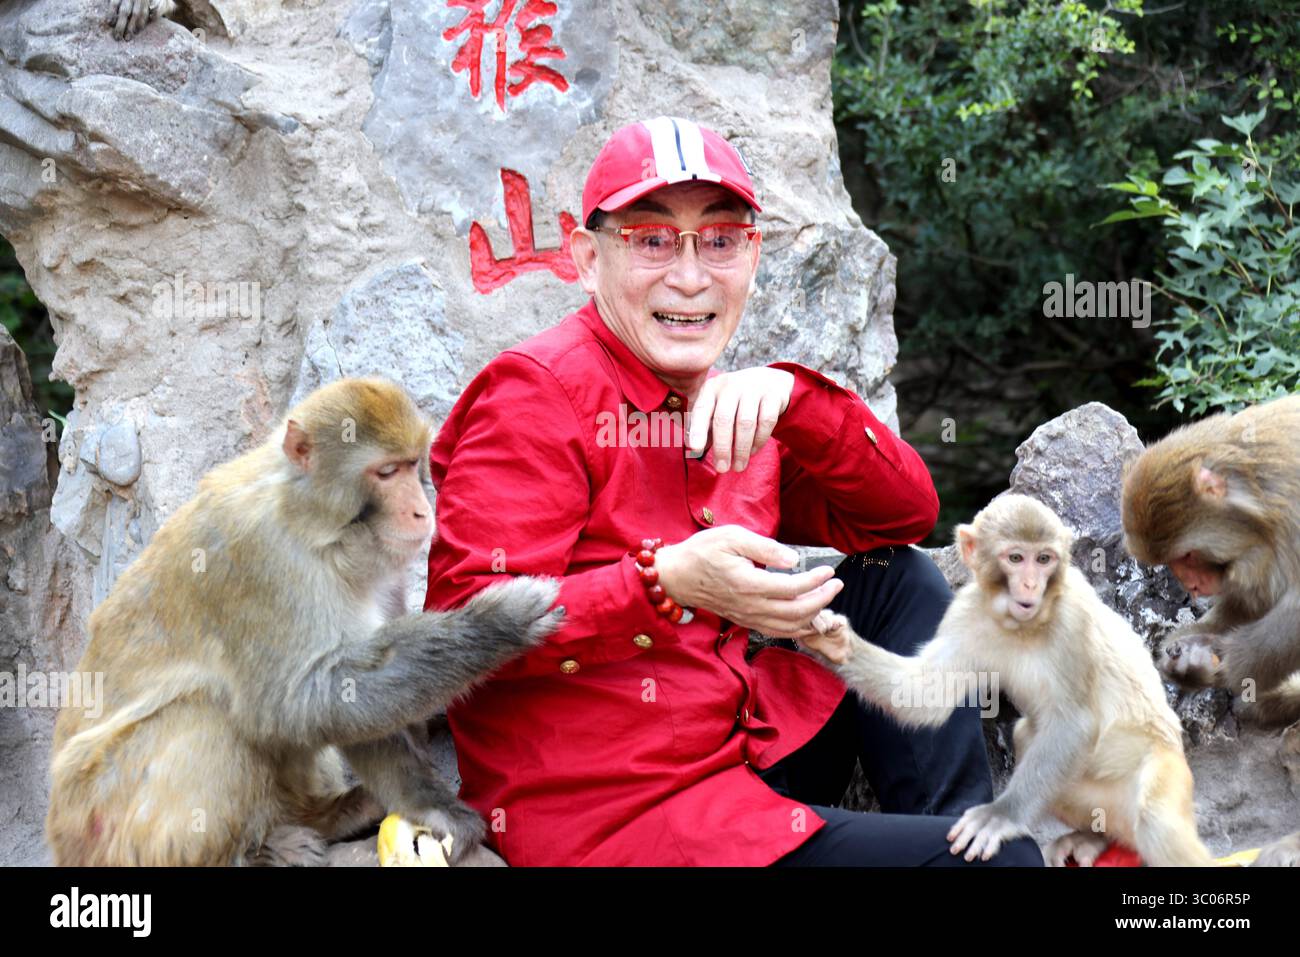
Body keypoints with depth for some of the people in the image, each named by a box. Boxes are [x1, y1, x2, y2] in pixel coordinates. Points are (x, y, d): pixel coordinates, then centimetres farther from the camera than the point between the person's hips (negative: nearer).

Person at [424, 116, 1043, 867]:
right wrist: (665, 584, -30)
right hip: (616, 816, -8)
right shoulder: (536, 392, -12)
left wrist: (792, 397, -12)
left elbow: (907, 514, 5)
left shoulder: (733, 409, 11)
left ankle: (965, 825, 2)